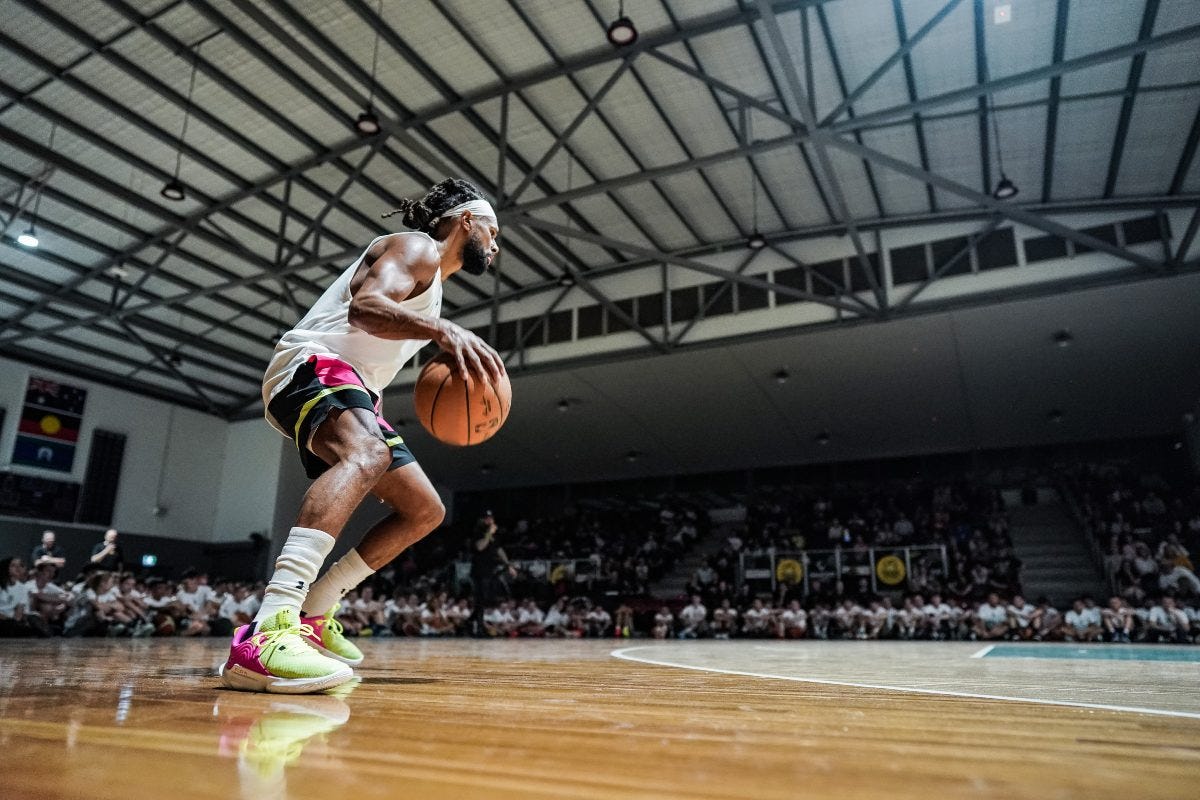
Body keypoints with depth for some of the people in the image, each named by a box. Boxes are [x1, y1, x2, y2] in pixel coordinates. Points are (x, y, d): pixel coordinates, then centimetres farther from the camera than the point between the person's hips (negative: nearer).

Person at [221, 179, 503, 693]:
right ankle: (266, 633, -51)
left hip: (352, 390, 10)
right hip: (312, 365, -10)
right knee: (366, 456, -41)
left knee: (425, 511, 8)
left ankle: (312, 615, 11)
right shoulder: (417, 247, -4)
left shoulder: (431, 280, 26)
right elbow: (364, 306, -26)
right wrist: (444, 330, -41)